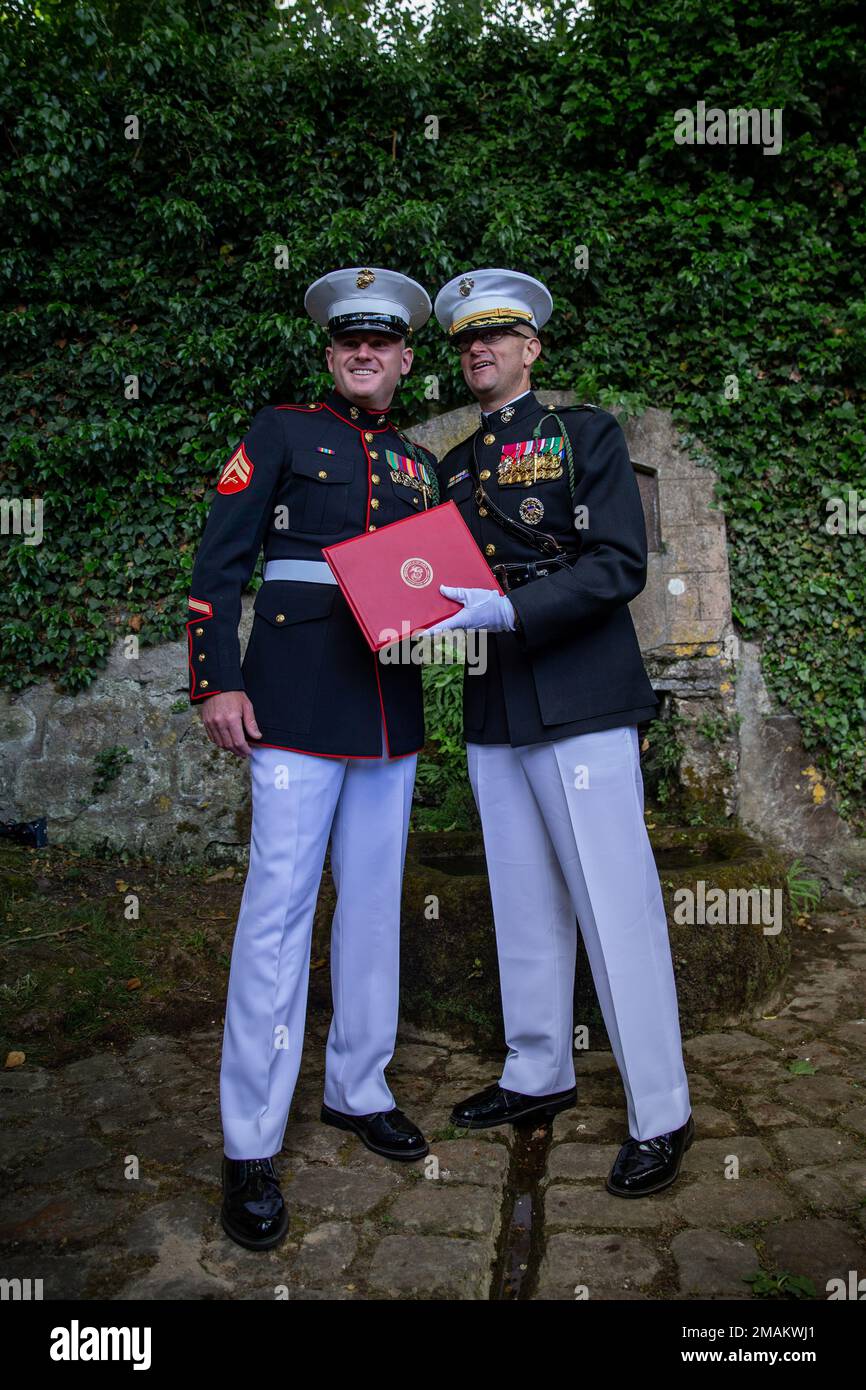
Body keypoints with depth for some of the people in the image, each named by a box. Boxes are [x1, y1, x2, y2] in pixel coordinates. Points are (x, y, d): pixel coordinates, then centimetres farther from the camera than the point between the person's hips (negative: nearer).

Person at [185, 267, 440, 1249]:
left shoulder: (421, 465, 18)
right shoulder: (282, 433, 5)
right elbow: (220, 561, -1)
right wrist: (216, 682, -10)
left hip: (392, 708, 5)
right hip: (298, 700, -5)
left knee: (374, 901, 11)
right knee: (279, 905, -4)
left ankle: (357, 1088, 28)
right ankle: (249, 1147, 8)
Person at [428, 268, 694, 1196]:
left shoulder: (586, 434, 1)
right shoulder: (453, 466, 18)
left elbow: (620, 565, -11)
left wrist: (509, 610, -22)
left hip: (581, 702, -6)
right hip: (493, 710, 6)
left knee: (615, 905, -3)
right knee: (523, 903, 14)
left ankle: (660, 1117, 11)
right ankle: (538, 1076, 30)